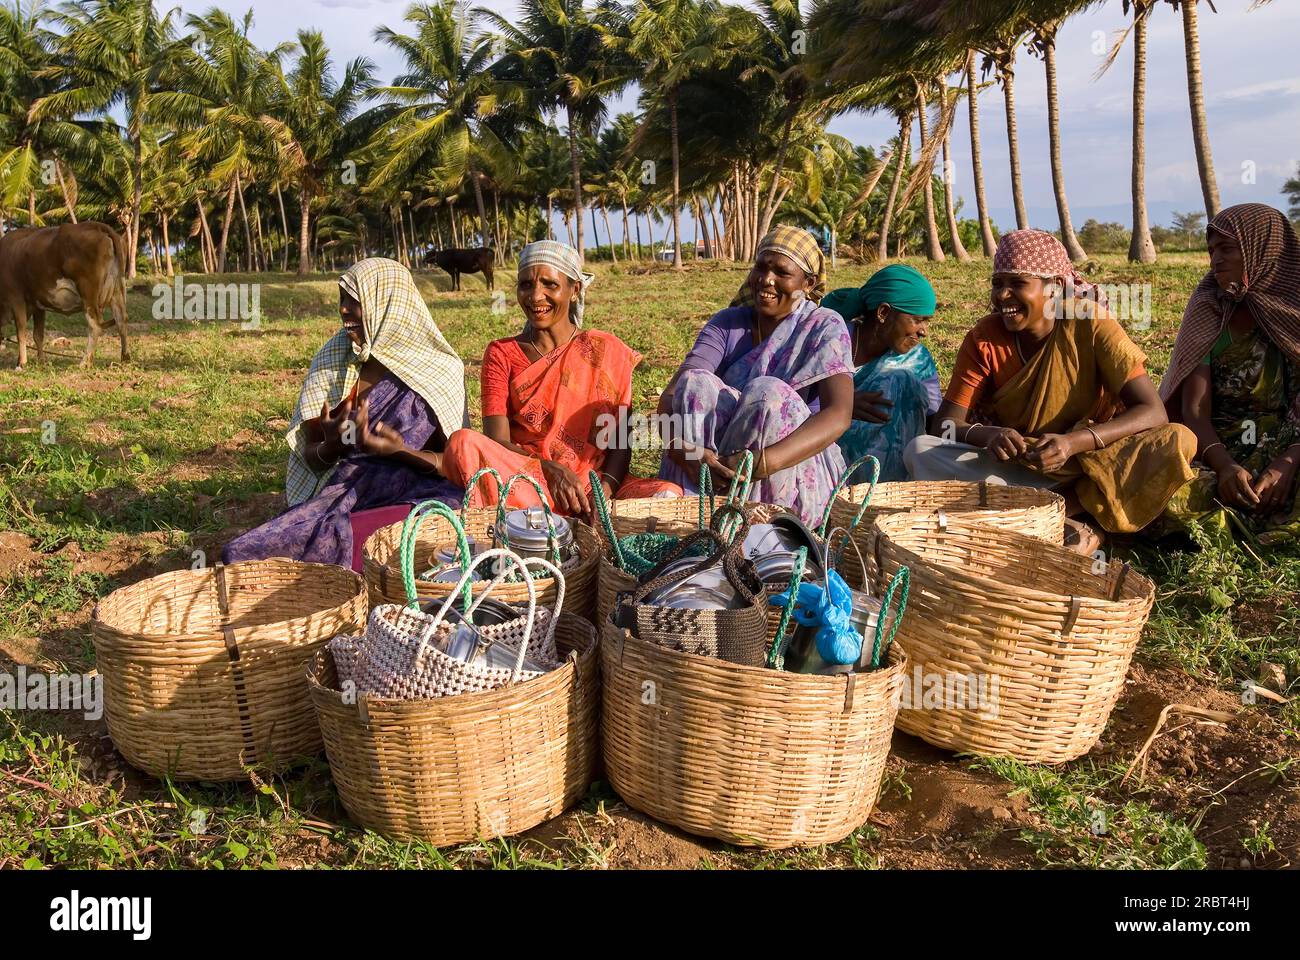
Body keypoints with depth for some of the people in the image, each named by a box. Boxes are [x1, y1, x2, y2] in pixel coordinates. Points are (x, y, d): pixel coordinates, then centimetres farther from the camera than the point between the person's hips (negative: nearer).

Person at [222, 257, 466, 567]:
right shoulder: (332, 359, 9)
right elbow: (311, 458, 12)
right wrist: (331, 445, -13)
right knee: (239, 554, -18)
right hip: (343, 492, 3)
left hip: (414, 496, -3)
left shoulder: (438, 370, -2)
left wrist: (400, 451, -19)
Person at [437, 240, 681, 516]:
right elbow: (496, 441, -3)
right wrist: (552, 470, -21)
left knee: (668, 494, -29)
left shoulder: (607, 351, 9)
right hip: (520, 479, 0)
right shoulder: (501, 353, 9)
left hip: (591, 480, 0)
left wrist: (606, 487, -18)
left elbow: (621, 440, 3)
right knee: (462, 444, -31)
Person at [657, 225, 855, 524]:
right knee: (695, 381, -22)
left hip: (798, 478, -2)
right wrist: (682, 448, -34)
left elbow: (839, 415, -20)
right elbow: (672, 393, -10)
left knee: (768, 391, -29)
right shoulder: (727, 323, 5)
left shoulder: (825, 327, -3)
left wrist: (765, 462, -37)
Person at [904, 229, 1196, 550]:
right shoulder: (985, 338, -7)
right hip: (1014, 466, 2)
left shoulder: (1090, 323, -12)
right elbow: (947, 423, -10)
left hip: (1089, 459, -1)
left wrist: (1074, 442, -35)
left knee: (1178, 442, -28)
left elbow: (1152, 412, -18)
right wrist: (988, 435, -33)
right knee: (920, 450, -25)